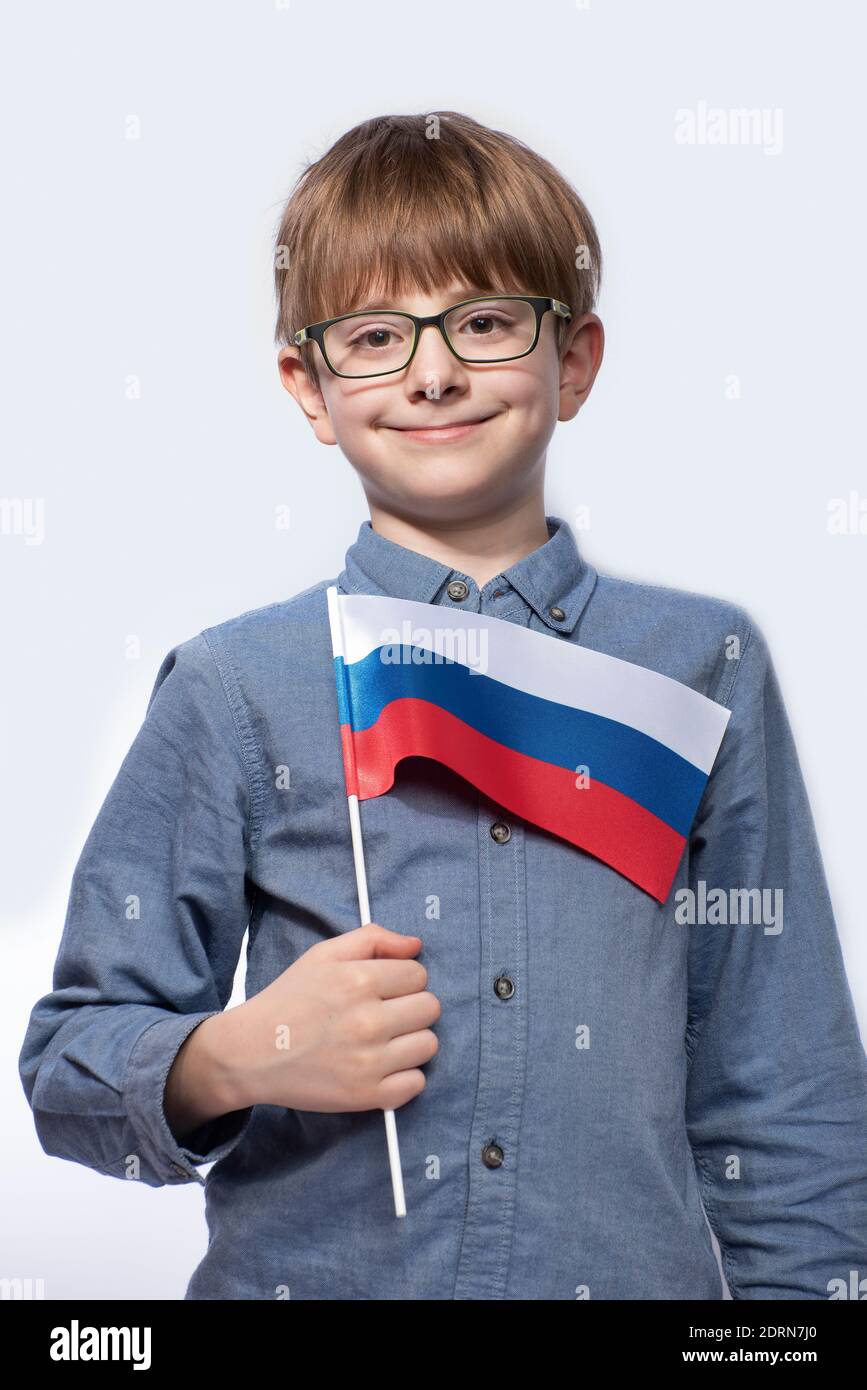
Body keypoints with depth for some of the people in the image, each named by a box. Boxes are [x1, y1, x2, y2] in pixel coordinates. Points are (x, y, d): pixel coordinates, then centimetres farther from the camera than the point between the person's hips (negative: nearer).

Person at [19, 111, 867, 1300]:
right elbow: (70, 1065, -2)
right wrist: (239, 1057, -19)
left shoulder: (703, 666, -1)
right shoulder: (236, 688, -4)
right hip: (307, 1270, -1)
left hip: (640, 1269, 1)